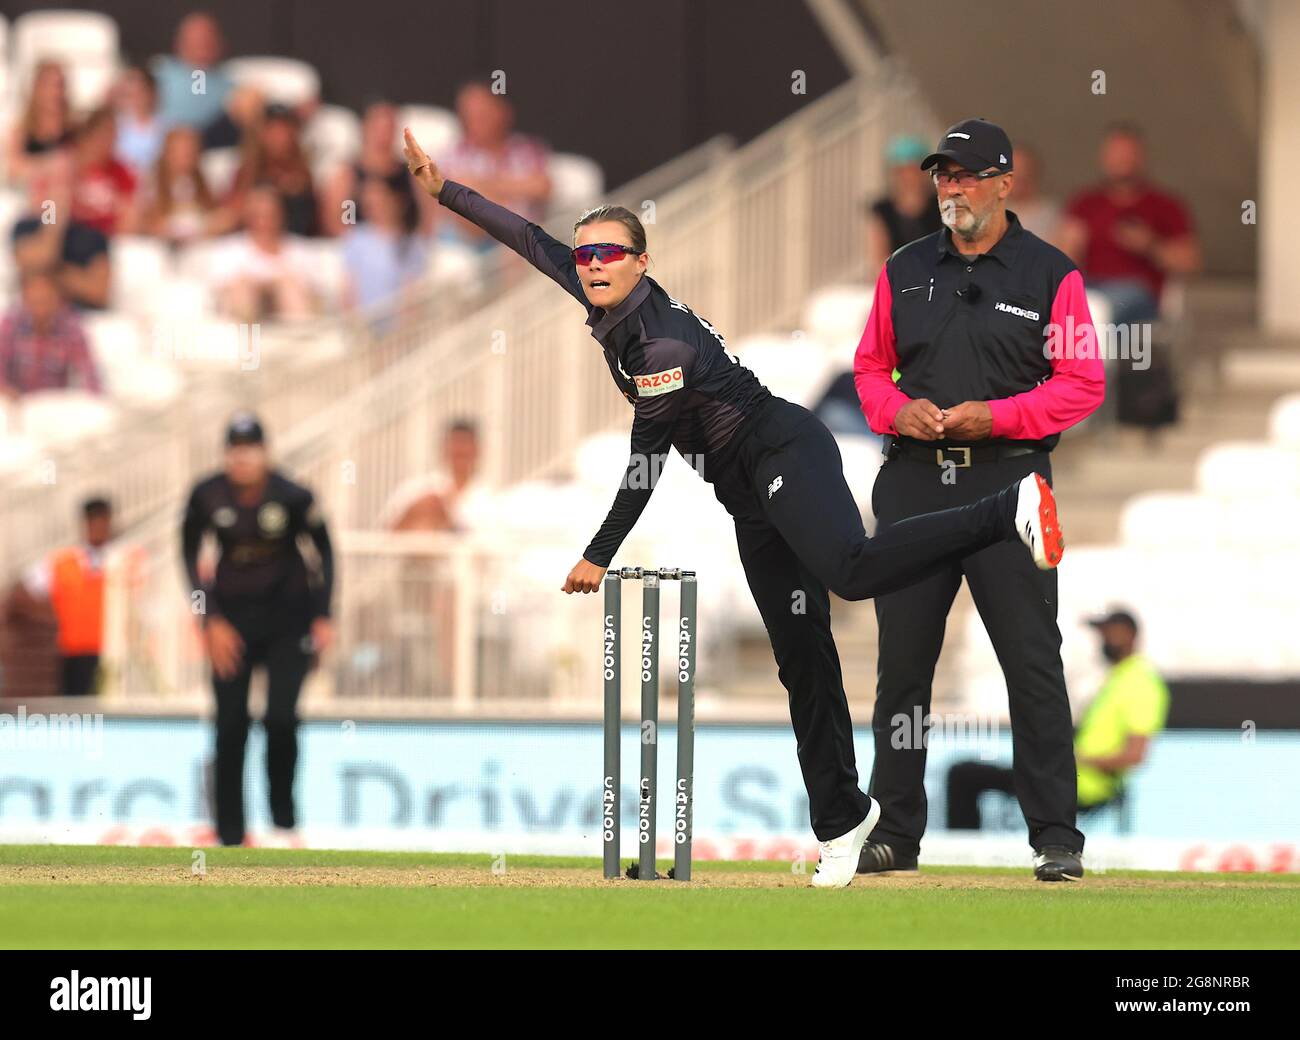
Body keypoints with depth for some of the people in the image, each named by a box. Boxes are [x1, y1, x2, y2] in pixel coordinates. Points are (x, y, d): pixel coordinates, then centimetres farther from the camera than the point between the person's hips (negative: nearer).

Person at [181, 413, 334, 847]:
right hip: (232, 616, 2)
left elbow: (324, 551, 0)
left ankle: (284, 818, 8)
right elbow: (190, 554, 2)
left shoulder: (292, 497, -15)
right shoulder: (207, 495, -11)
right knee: (231, 726, -2)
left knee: (280, 718, -13)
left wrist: (322, 616, -3)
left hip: (288, 617, -2)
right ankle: (229, 836, 7)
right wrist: (211, 620, -4)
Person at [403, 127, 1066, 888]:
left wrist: (599, 556, -8)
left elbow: (648, 462, -14)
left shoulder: (664, 341, -18)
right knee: (801, 656, 5)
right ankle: (841, 820, 6)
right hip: (752, 494, 8)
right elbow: (533, 241, 20)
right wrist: (446, 191, 20)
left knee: (851, 569, -36)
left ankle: (1010, 511, -34)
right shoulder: (611, 304, 7)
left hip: (785, 453, -8)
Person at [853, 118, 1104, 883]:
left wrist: (994, 416, -15)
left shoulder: (1050, 274, 0)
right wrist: (899, 411, -5)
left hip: (1007, 483, -4)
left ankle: (1057, 835, -2)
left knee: (1032, 660, -6)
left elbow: (1083, 385, -3)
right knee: (902, 660, 6)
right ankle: (894, 833, 14)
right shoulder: (904, 271, 12)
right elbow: (870, 368, 17)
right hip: (915, 482, 4)